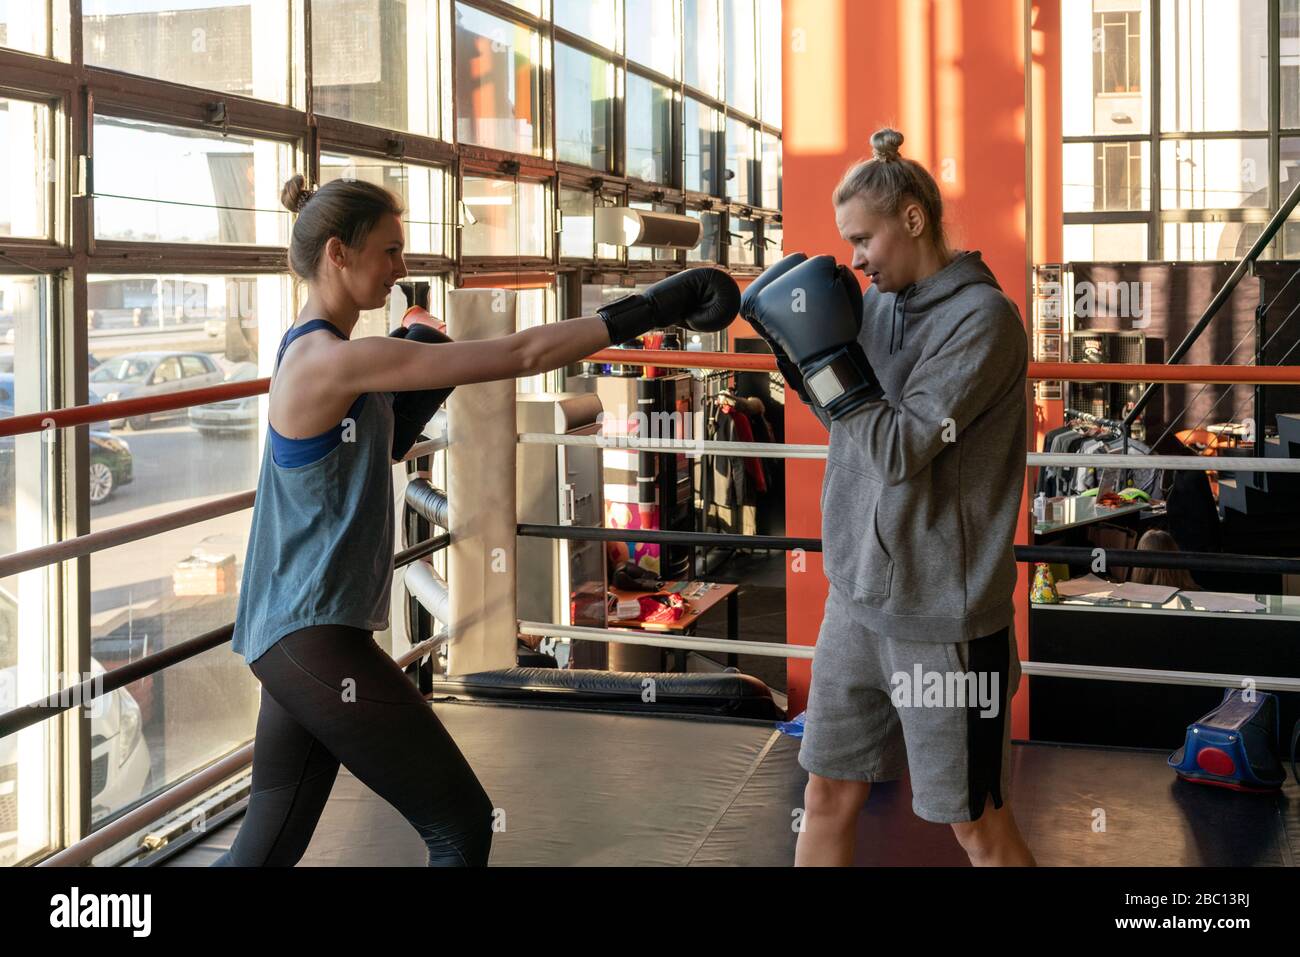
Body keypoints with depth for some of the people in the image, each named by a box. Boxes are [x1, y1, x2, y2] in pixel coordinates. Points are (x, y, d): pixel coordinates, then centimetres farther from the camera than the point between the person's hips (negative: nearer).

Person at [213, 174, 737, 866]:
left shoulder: (312, 349, 12)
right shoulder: (335, 359, -18)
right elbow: (520, 355, -21)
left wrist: (406, 406, 6)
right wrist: (650, 309, -16)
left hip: (294, 638, 10)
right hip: (315, 638, -10)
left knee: (269, 847, 16)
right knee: (461, 826, -4)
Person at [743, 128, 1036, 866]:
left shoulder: (983, 318, -15)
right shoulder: (878, 304, 6)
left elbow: (900, 449, -20)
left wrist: (826, 351, -20)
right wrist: (800, 343, 4)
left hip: (942, 614, -7)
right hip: (857, 598, 7)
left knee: (979, 826, 7)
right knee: (828, 803, 13)